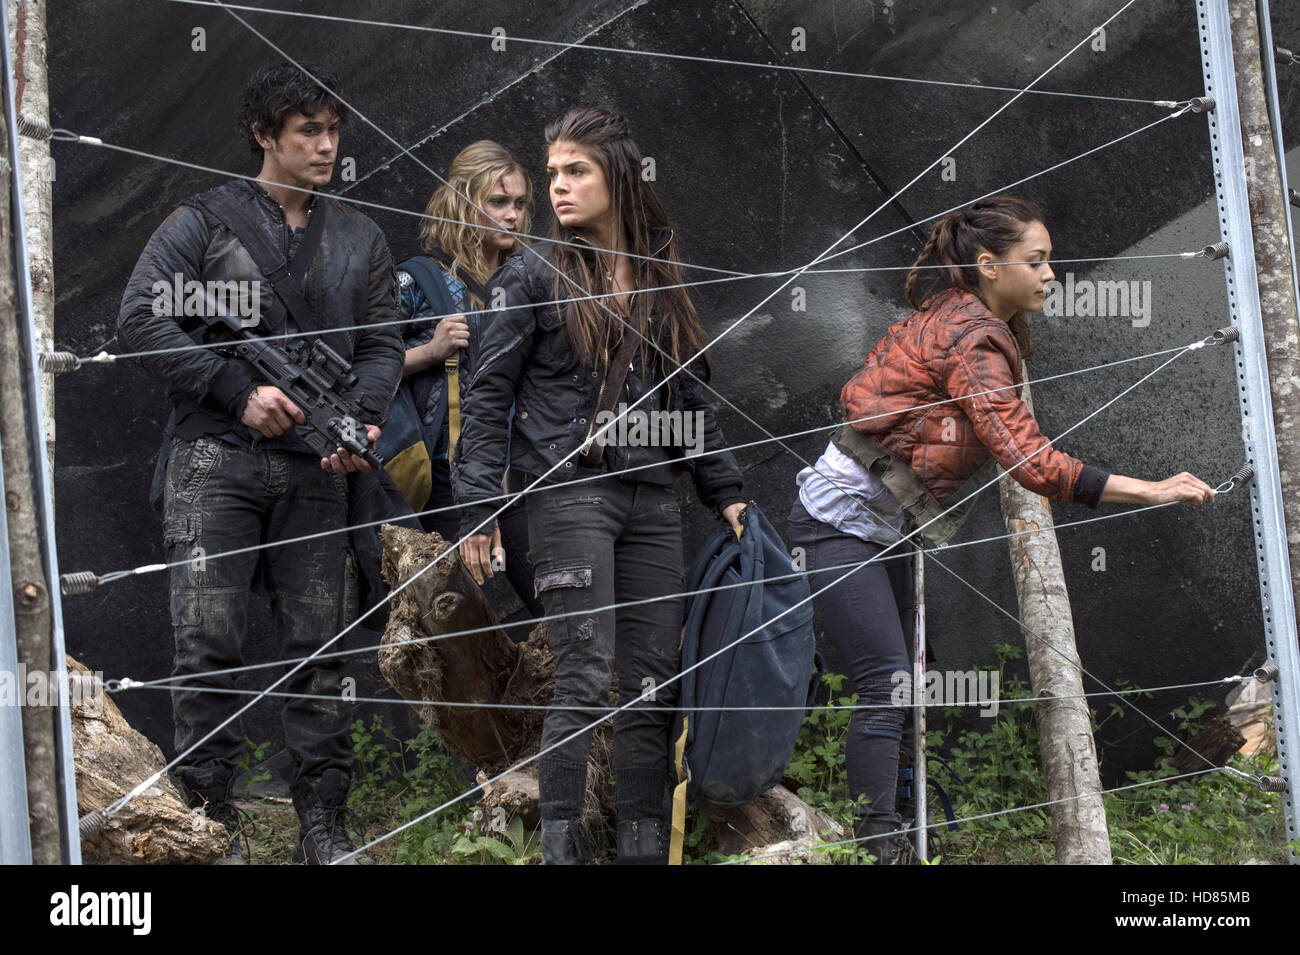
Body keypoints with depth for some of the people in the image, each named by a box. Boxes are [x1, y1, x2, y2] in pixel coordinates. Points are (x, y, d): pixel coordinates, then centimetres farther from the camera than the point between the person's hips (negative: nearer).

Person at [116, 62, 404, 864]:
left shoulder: (360, 240, 15)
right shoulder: (205, 223, 3)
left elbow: (382, 345, 13)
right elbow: (143, 317, -5)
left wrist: (359, 422, -7)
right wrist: (238, 391, -12)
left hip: (317, 471, 3)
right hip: (215, 465, -3)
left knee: (321, 648, 2)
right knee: (209, 646, -7)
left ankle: (325, 826, 8)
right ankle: (210, 820, 0)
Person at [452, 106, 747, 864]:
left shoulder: (661, 279, 14)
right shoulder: (533, 276, 2)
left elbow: (694, 397, 20)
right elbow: (488, 397, 0)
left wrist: (727, 491, 14)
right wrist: (477, 512, -7)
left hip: (653, 497, 4)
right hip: (571, 493, -4)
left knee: (654, 686, 3)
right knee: (587, 680, -11)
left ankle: (645, 846, 8)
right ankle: (561, 844, -7)